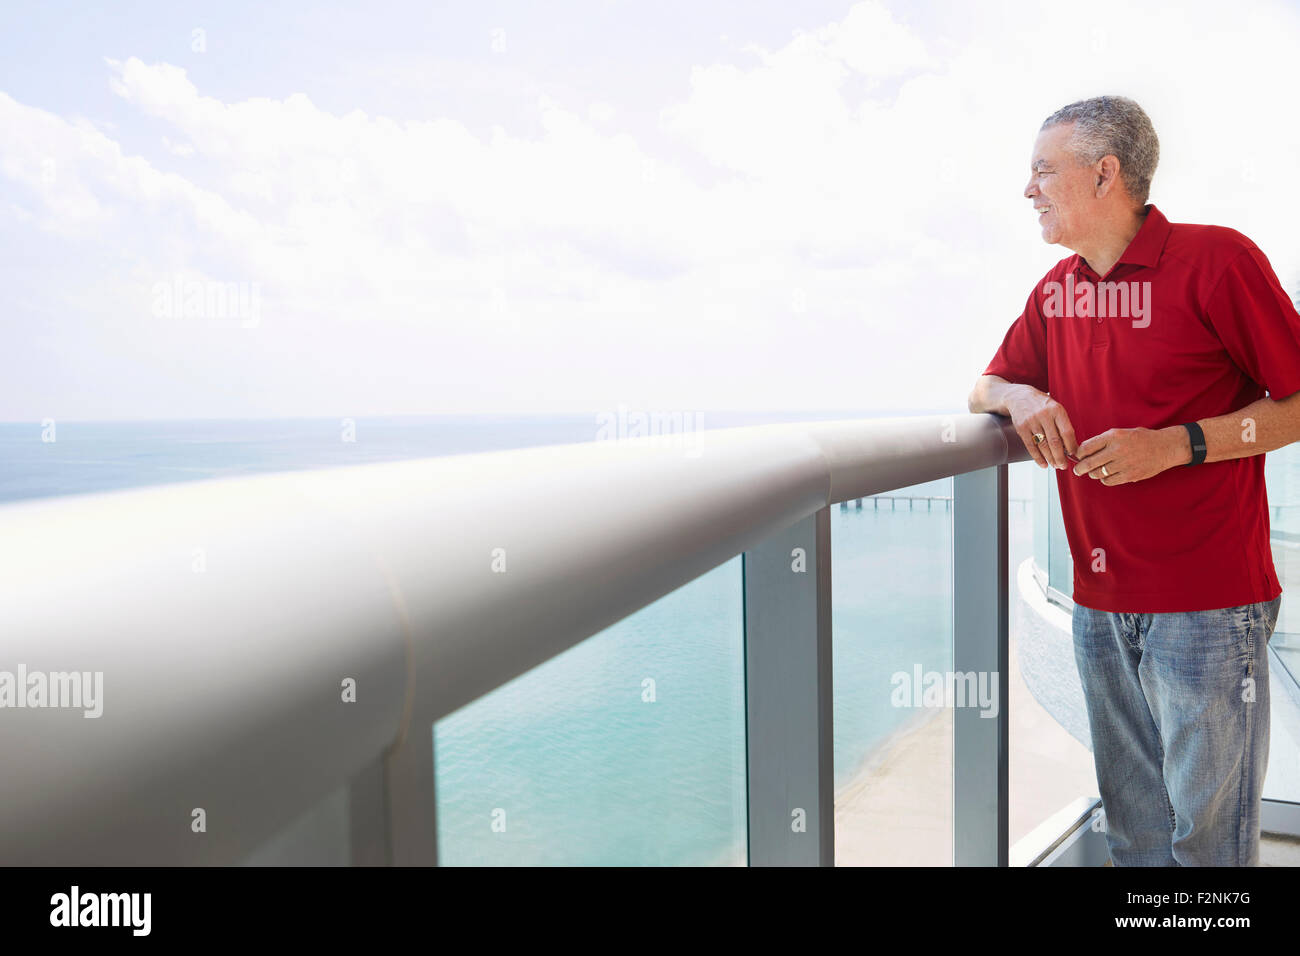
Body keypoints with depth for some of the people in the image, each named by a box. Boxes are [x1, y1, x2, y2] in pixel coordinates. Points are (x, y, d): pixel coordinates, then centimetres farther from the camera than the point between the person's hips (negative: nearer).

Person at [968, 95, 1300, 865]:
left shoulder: (1216, 259, -8)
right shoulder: (1057, 289, 11)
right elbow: (986, 387, 18)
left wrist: (1176, 444, -18)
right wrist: (1021, 397, -5)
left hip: (1207, 604, -5)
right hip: (1101, 602, 6)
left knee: (1208, 837, 5)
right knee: (1133, 828, 16)